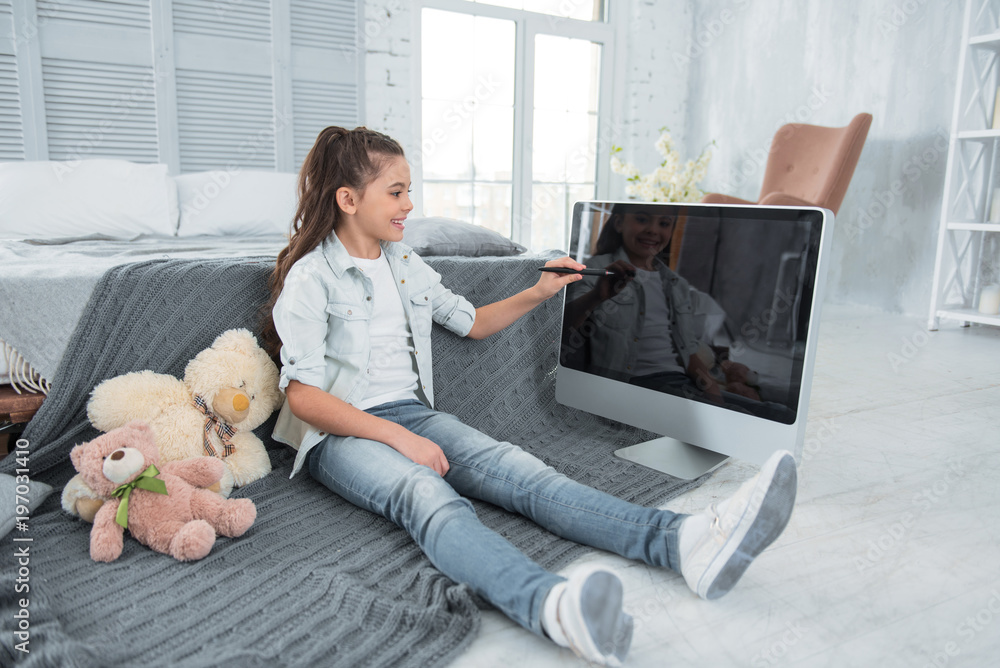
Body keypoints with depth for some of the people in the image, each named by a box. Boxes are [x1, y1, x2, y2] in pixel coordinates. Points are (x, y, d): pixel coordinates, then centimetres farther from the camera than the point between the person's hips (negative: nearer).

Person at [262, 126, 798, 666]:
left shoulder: (405, 264, 18)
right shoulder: (310, 277, -3)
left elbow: (471, 322, 30)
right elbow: (303, 395, -12)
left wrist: (537, 293, 17)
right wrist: (399, 438, -21)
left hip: (412, 414, 5)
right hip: (341, 434, -5)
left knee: (514, 469, -25)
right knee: (427, 494, -39)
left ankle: (686, 542, -47)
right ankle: (552, 606, -68)